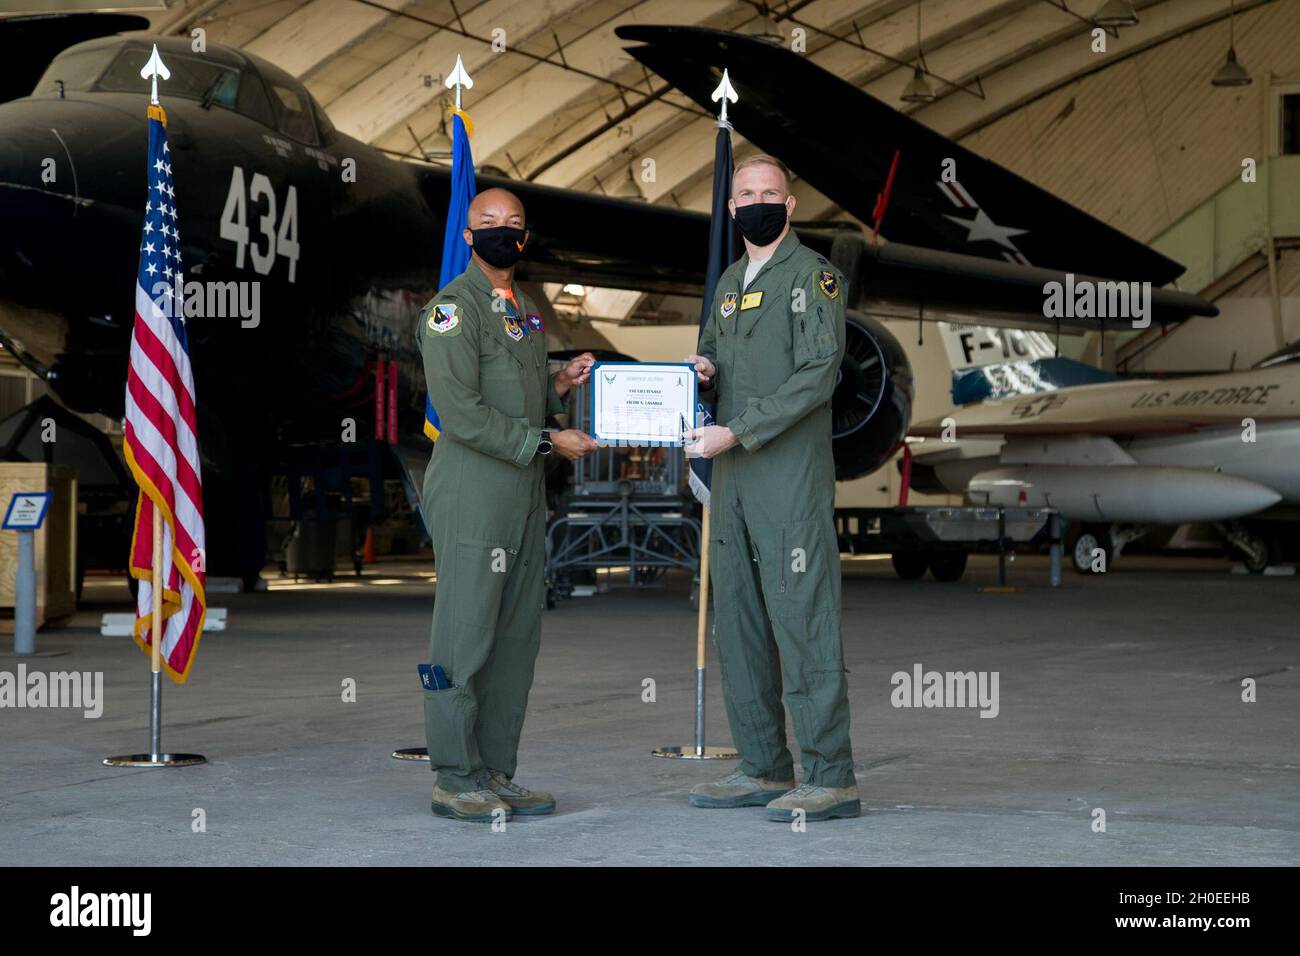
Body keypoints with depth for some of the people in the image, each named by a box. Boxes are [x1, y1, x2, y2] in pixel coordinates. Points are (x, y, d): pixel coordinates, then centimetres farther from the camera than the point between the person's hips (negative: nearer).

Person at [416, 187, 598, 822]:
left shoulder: (526, 309, 19)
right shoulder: (453, 307, -9)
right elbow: (461, 410, -17)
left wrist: (559, 386, 7)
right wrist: (546, 441, -16)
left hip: (525, 494, 9)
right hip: (473, 494, -9)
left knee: (517, 637, 10)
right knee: (465, 636, -5)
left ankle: (495, 773, 17)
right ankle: (455, 779, 1)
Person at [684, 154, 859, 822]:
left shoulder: (813, 275, -4)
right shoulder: (730, 281, 20)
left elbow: (818, 373, -14)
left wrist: (738, 434, -18)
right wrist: (700, 372, 6)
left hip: (791, 473, -8)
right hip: (732, 475, 8)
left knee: (802, 618, -10)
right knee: (737, 622, 10)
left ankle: (830, 778, -7)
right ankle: (763, 770, 18)